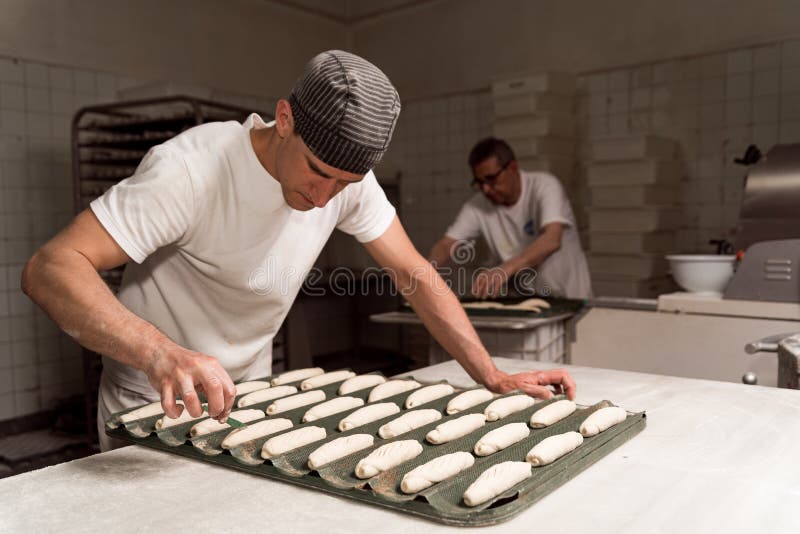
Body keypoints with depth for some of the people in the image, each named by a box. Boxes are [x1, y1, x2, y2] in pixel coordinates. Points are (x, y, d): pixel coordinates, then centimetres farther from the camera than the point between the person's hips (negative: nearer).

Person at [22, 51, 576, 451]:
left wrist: (496, 378, -19)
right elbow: (49, 267, -35)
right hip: (156, 406, -4)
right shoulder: (191, 169, -30)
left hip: (251, 396, 5)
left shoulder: (348, 176, -14)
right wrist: (160, 354, -52)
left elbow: (415, 274, -10)